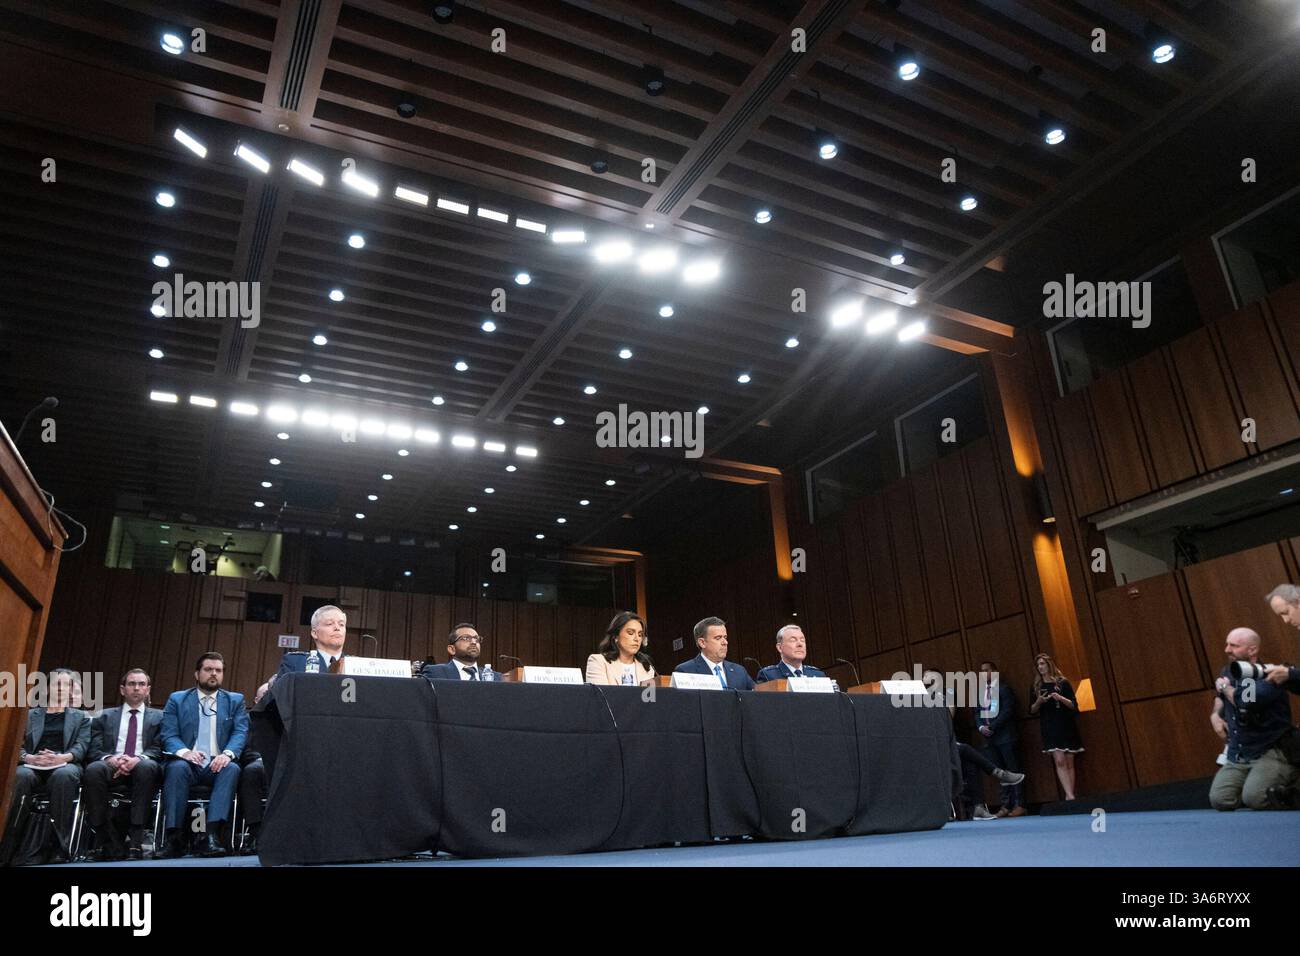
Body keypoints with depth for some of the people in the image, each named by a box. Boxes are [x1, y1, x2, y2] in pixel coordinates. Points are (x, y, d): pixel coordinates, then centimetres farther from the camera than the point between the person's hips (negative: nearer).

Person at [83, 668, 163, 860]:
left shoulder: (158, 717, 20)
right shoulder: (105, 716, 24)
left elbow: (159, 749, 7)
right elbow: (94, 749, 11)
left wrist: (138, 758, -16)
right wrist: (110, 759, -13)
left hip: (142, 769, -1)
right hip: (111, 768, 2)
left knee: (146, 766, -38)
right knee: (93, 769, -34)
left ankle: (136, 840, -36)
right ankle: (107, 841, -27)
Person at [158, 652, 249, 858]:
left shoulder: (235, 700, 15)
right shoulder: (177, 700, 14)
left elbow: (240, 732, 1)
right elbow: (169, 735, 2)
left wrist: (227, 753, -21)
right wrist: (184, 751, -21)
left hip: (218, 765, 0)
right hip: (188, 764, 0)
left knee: (232, 768, -32)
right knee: (176, 767, -33)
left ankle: (212, 836, -39)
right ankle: (175, 838, -32)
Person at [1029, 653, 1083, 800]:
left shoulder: (1062, 683, 2)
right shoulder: (1037, 686, 7)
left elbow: (1074, 705, -1)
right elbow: (1032, 710, 8)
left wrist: (1060, 698, -19)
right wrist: (1039, 701, -12)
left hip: (1067, 727, 0)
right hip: (1050, 728, 0)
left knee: (1069, 763, 2)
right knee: (1059, 761, -13)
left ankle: (1069, 796, 7)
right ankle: (1070, 795, -18)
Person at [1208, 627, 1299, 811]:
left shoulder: (1267, 677, -16)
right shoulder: (1228, 672, 8)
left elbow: (1246, 703, -35)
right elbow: (1219, 697, 30)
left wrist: (1224, 687, -15)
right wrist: (1215, 714, 9)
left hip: (1272, 754, -6)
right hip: (1237, 758, 7)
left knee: (1253, 797, -29)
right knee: (1219, 800, -12)